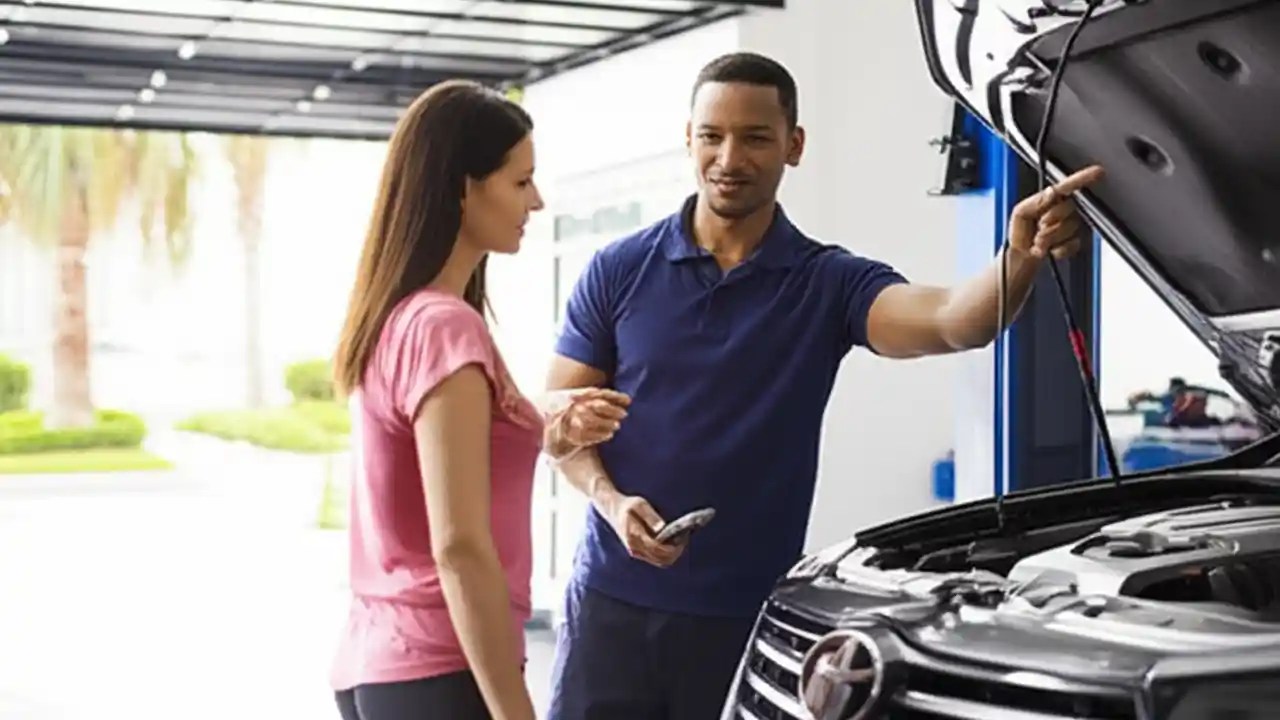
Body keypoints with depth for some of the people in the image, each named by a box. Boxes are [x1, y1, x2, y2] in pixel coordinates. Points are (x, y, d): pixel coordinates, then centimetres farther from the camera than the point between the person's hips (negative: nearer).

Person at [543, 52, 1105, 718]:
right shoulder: (618, 271, 2)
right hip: (611, 600, 1)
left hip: (748, 613, 0)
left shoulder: (830, 284, -2)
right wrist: (610, 499, -14)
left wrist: (1022, 257, -41)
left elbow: (953, 322, -20)